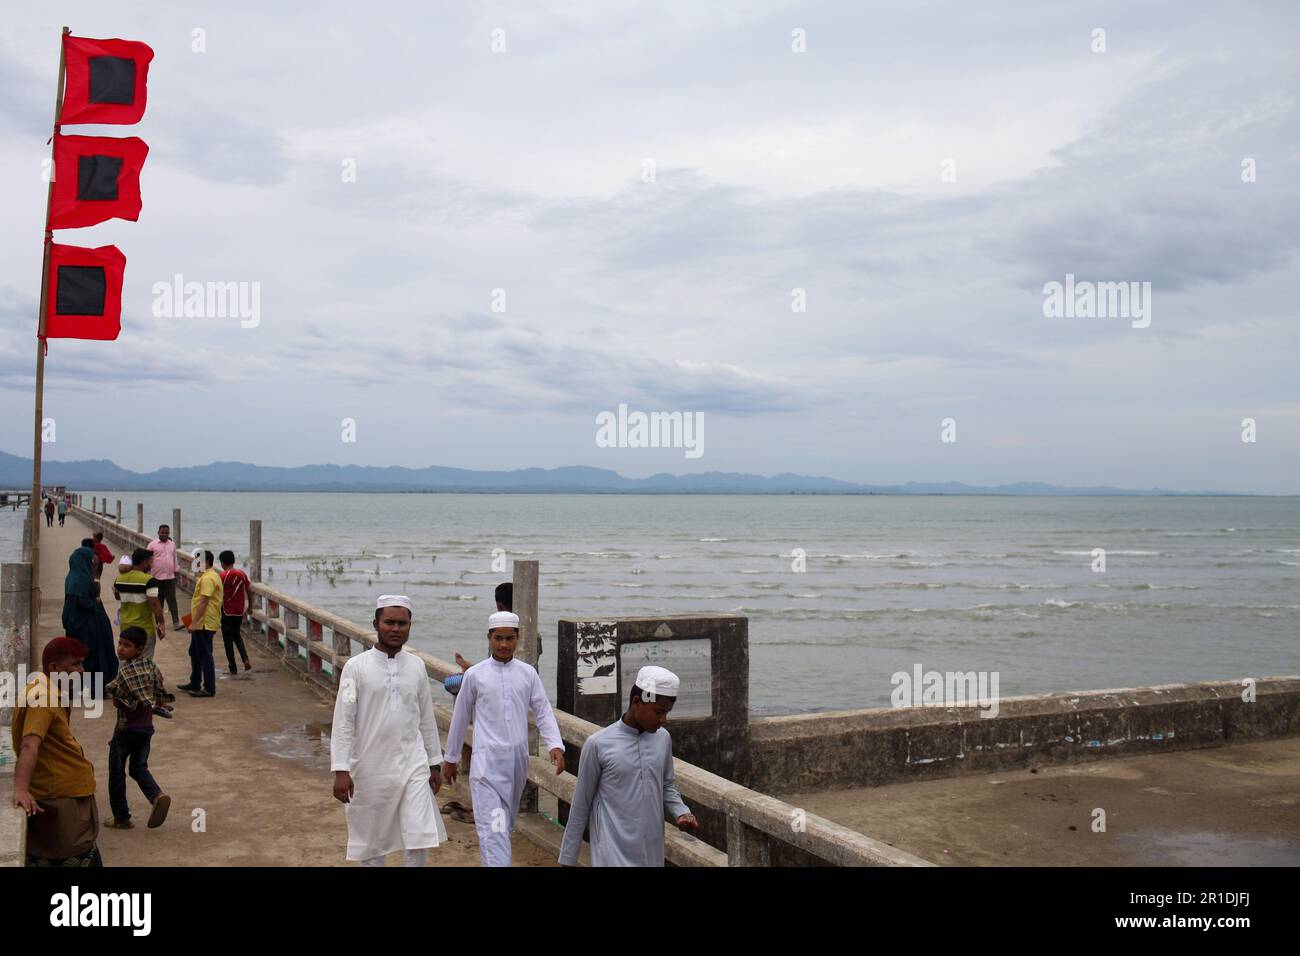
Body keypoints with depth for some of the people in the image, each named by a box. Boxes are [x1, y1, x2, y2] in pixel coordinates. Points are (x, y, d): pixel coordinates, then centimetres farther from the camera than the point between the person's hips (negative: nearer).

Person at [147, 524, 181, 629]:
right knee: (158, 601, 7)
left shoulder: (172, 544, 9)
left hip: (170, 577, 2)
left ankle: (176, 622, -8)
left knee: (172, 600, -3)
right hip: (157, 577, -2)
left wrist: (175, 572, 15)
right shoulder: (153, 544, -2)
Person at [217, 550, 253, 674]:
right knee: (237, 635, 21)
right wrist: (250, 607, 19)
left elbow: (220, 595, -15)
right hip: (239, 610, 5)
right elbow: (249, 592, 6)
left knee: (228, 638, 6)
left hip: (227, 611, -5)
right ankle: (245, 658, 0)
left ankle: (233, 667, 7)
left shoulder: (223, 575, -12)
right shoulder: (242, 574, 2)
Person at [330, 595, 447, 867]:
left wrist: (434, 763, 13)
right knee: (372, 842, 11)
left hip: (412, 765, 2)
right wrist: (341, 770, -14)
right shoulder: (356, 667, -7)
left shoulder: (417, 666, 4)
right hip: (370, 769, -2)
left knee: (420, 841, -3)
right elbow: (343, 722, -9)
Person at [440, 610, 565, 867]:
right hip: (487, 761, -3)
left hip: (517, 758, 3)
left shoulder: (528, 673, 4)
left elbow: (543, 712, 1)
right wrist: (450, 758, 14)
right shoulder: (475, 675, -1)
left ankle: (492, 857, 39)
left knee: (507, 823, 17)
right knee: (492, 826, -12)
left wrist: (555, 745, -14)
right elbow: (461, 718, 7)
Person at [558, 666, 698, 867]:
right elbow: (581, 805, -3)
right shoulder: (598, 744, -11)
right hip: (613, 854, -5)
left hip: (651, 853, 5)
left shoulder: (663, 739, 4)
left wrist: (681, 812, -3)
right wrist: (568, 857, 2)